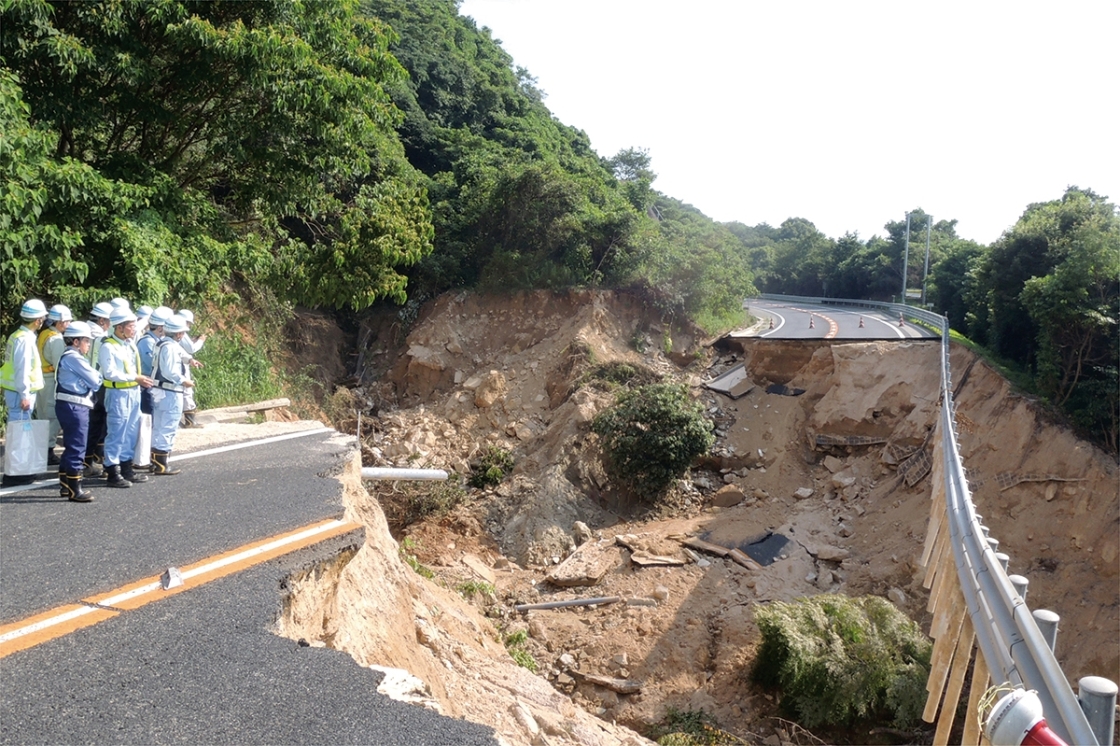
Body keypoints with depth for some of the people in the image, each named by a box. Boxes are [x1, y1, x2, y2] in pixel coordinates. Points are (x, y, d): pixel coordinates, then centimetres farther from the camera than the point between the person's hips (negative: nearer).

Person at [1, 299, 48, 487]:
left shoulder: (20, 336, 13)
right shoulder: (24, 339, -16)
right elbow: (22, 369, -20)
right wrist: (25, 395, -18)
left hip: (15, 392, 9)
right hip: (20, 393, -9)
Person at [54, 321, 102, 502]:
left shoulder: (68, 357, 18)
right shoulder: (73, 358, -14)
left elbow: (89, 378, 15)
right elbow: (94, 380, -13)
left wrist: (96, 379, -1)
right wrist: (99, 379, 7)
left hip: (71, 406, 11)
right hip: (74, 406, -11)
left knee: (72, 446, 17)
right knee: (77, 447, -6)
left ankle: (66, 484, 25)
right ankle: (74, 490, -3)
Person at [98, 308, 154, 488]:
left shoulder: (130, 344, 11)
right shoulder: (108, 347, -13)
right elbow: (110, 373, -18)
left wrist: (141, 380, 4)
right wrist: (135, 378, -19)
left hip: (134, 392, 8)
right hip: (118, 393, -8)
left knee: (131, 432, 13)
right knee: (116, 433, -2)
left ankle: (126, 468, 24)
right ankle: (113, 472, 6)